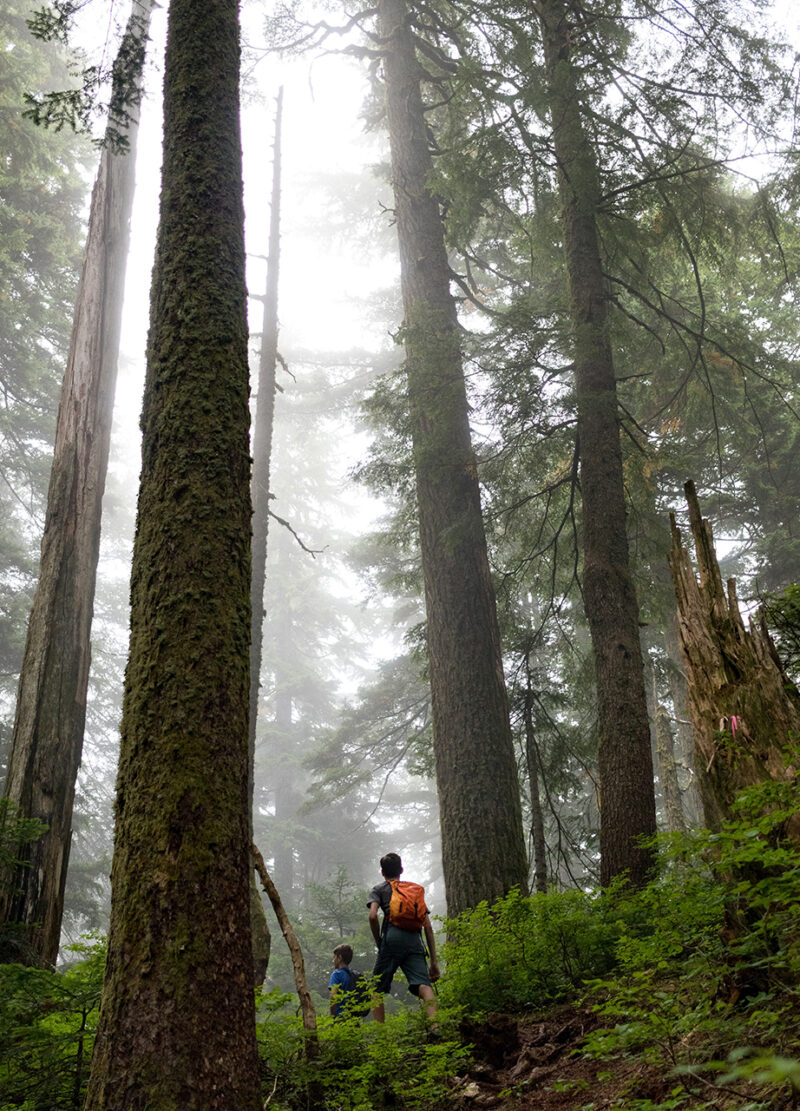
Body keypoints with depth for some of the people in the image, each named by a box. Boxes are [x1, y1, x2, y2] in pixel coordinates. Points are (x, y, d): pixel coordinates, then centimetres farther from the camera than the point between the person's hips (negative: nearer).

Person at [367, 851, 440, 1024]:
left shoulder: (379, 889, 21)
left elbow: (373, 916, -1)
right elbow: (428, 927, 22)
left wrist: (379, 943, 11)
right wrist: (434, 961, 20)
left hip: (392, 939, -2)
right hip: (414, 941, 2)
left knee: (378, 989, 10)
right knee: (422, 984, -14)